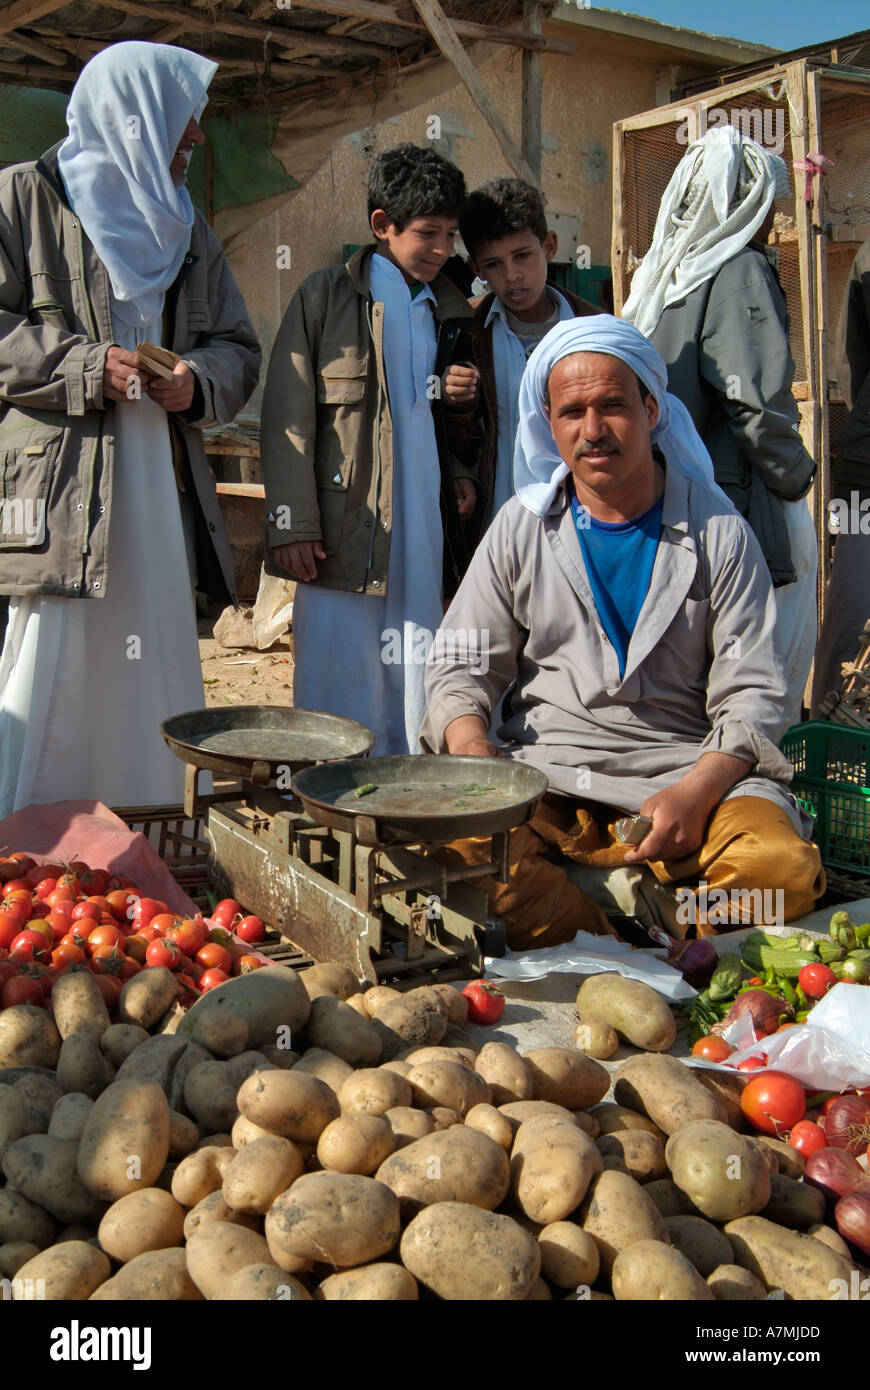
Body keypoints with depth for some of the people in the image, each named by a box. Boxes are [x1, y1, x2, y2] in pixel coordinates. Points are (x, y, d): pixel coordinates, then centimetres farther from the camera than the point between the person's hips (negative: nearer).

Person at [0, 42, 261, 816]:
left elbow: (238, 347, 21)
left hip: (162, 488, 6)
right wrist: (86, 368, -13)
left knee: (151, 678, 7)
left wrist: (199, 382, -1)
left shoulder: (184, 226, 22)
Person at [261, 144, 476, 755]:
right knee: (338, 688, -2)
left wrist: (459, 473, 6)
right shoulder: (327, 296, 2)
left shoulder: (451, 311, 17)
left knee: (418, 696, 5)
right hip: (343, 534, -4)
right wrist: (291, 523, -9)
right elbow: (287, 415, -2)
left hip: (424, 536, 4)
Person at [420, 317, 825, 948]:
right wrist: (474, 753, -13)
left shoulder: (717, 530, 3)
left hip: (686, 763, -1)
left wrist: (694, 793, -19)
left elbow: (750, 694, 0)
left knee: (784, 870, -30)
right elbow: (461, 667, 10)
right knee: (460, 840, -31)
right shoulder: (521, 528, 8)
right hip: (544, 768, 1)